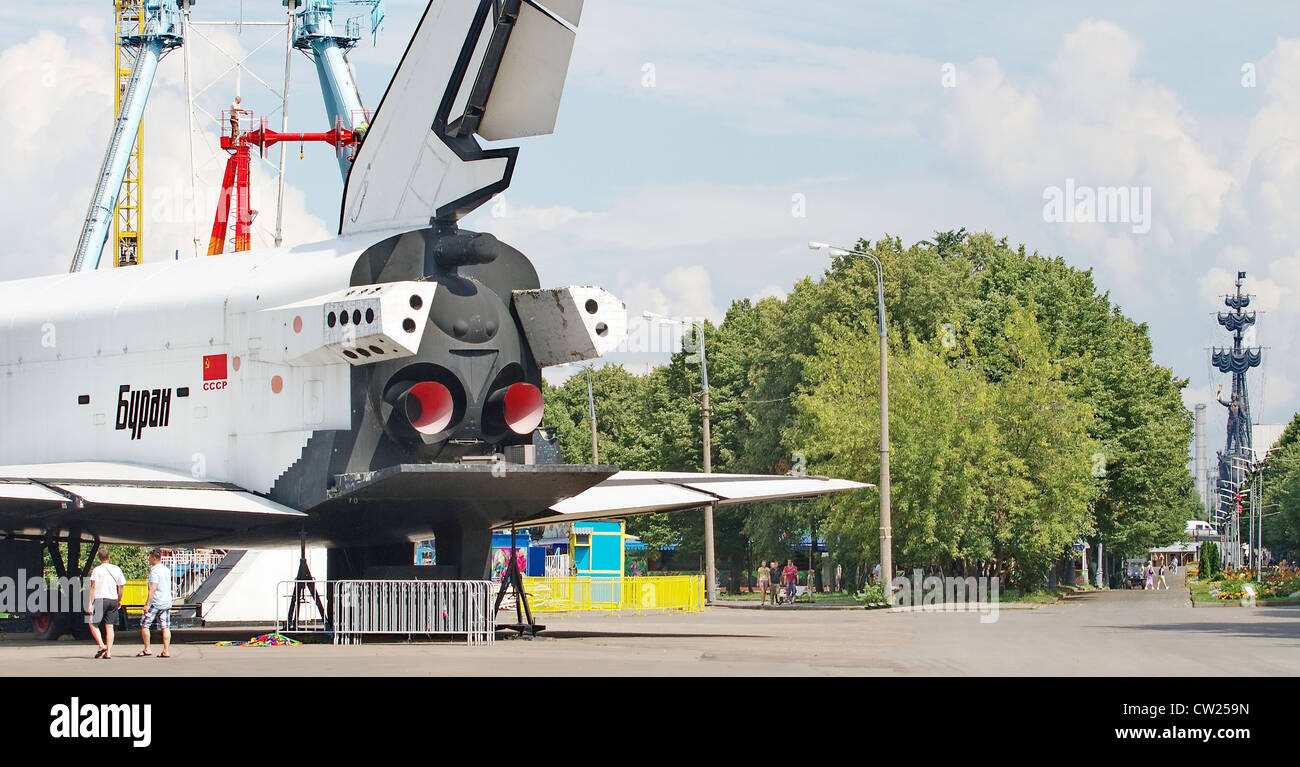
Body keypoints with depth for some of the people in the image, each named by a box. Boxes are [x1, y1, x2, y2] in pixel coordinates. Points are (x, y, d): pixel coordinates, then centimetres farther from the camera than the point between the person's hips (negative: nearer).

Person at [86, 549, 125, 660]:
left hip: (100, 599, -4)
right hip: (113, 600, 4)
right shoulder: (117, 569, 7)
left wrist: (90, 603, -11)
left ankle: (101, 645, -12)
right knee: (109, 626, 7)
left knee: (93, 624, 6)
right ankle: (108, 652, 2)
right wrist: (119, 601, 27)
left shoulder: (97, 570, -5)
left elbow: (93, 587, -11)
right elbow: (120, 587, 12)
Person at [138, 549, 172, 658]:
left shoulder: (155, 571, -13)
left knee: (144, 625, 2)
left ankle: (147, 649, 2)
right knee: (165, 627, 5)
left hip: (156, 603, -8)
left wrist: (147, 604, -20)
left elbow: (153, 589, -20)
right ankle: (166, 651, 1)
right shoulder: (167, 570, 12)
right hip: (167, 602, 8)